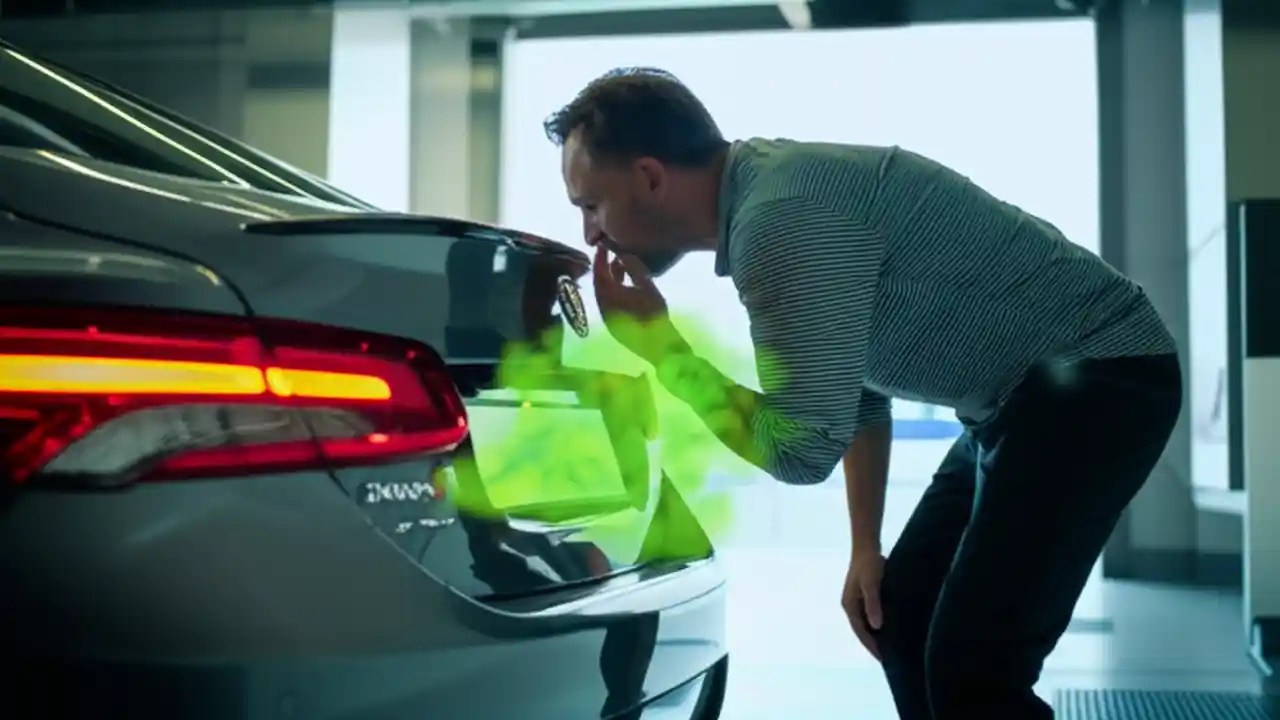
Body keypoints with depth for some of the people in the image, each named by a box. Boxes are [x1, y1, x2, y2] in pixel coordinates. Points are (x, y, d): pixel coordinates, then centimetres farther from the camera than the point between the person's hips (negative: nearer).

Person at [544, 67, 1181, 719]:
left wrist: (656, 340, -16)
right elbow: (851, 386, 17)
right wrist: (865, 547, 17)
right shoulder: (766, 197, 6)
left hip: (1103, 376, -10)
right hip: (1025, 394, 10)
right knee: (900, 621, 15)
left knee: (971, 666, -16)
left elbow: (802, 449, -27)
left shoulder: (786, 214, -27)